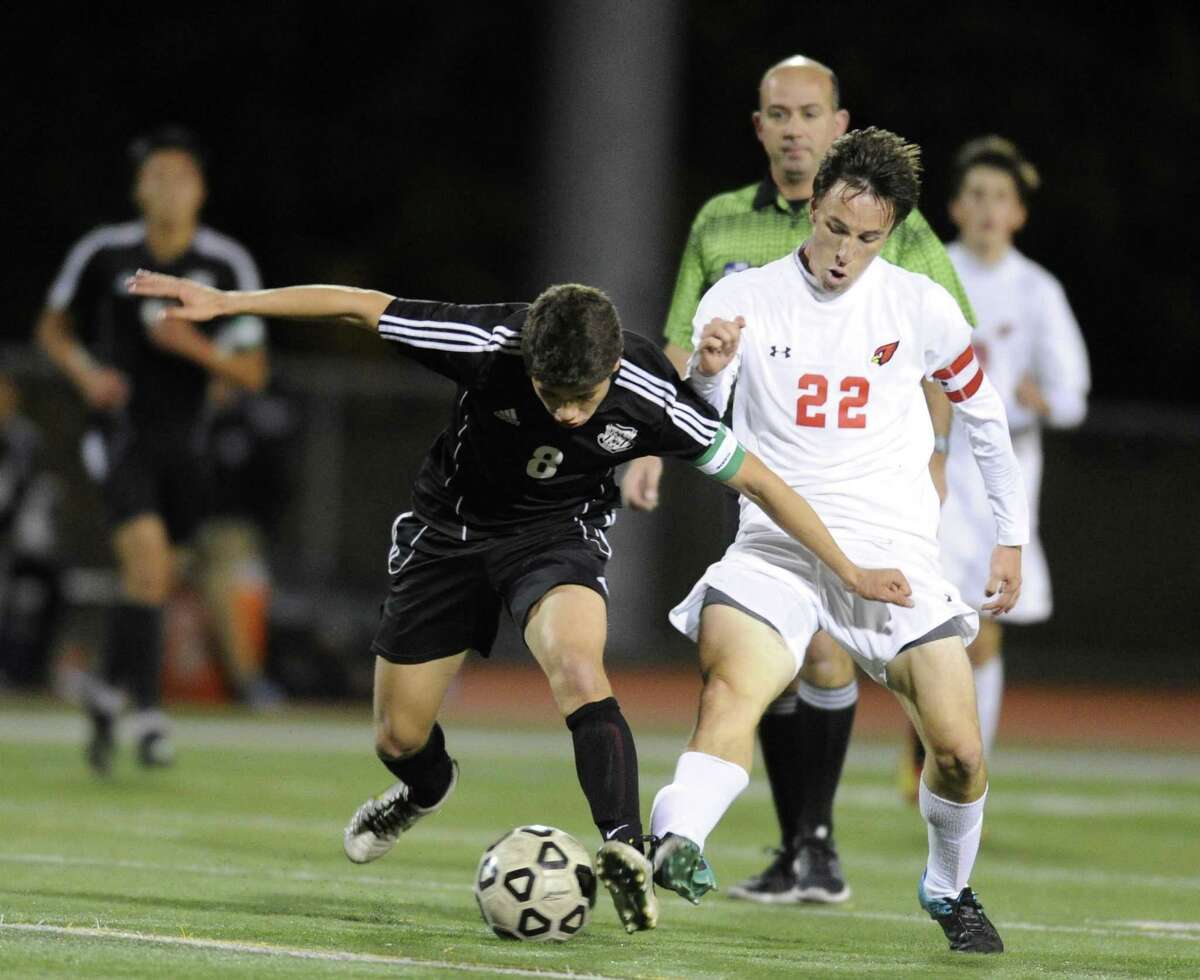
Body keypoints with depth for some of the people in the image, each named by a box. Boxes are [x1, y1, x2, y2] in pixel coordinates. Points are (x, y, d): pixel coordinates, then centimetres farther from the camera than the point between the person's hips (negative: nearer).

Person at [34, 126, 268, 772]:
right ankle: (148, 713, -19)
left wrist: (193, 345, -19)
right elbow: (52, 328, 10)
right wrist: (86, 373, -9)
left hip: (184, 442, 3)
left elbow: (252, 373, -2)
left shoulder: (228, 266, -3)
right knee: (147, 557, -22)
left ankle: (108, 692, 37)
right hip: (121, 431, -3)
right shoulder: (102, 253, -5)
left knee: (147, 577, 13)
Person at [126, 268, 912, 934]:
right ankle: (427, 787, 45)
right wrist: (225, 303, -17)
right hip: (453, 527, 1)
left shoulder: (649, 397, -28)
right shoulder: (488, 345, -30)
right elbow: (357, 305, -18)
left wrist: (850, 572, -11)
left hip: (559, 532, -1)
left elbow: (757, 479, -15)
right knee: (399, 737, 9)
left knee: (577, 665, -34)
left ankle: (625, 853, -34)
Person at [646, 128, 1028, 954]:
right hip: (777, 541, -1)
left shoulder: (920, 307, 3)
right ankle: (678, 842, -52)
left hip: (896, 551, 1)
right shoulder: (743, 300, 1)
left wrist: (1012, 534, 17)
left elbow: (984, 413, 17)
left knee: (959, 751, -6)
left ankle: (950, 891, 22)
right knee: (731, 682, -31)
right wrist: (708, 373, -30)